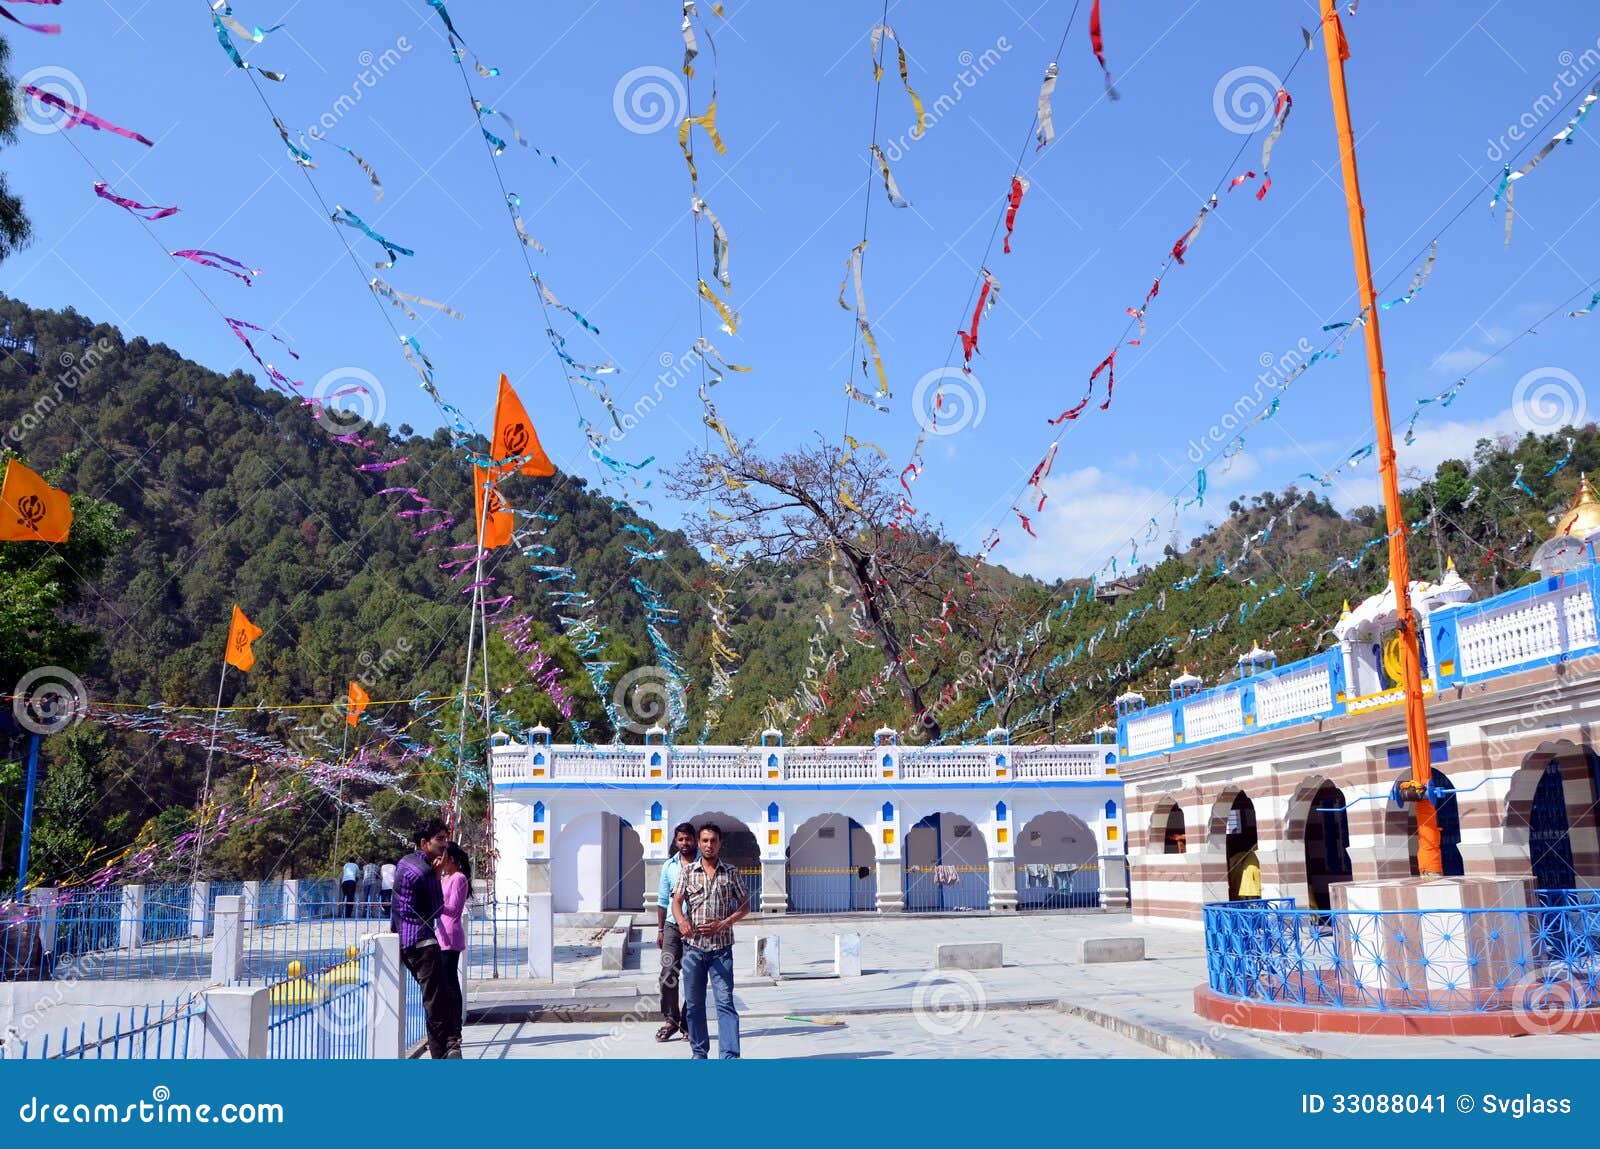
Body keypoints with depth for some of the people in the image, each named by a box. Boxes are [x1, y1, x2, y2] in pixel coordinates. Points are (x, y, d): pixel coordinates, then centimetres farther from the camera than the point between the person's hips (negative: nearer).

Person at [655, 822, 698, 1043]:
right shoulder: (669, 866, 11)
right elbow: (663, 900, 15)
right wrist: (660, 929, 11)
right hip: (673, 925, 2)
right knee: (668, 973, -6)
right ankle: (670, 1020, 2)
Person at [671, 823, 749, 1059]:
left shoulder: (731, 873, 5)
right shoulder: (687, 871, 6)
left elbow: (745, 906, 6)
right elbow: (677, 902, -1)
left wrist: (723, 924, -9)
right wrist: (681, 921, -23)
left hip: (721, 948, -1)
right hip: (693, 946, 1)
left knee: (725, 1001, -7)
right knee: (694, 1002, 8)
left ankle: (730, 1056, -9)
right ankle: (699, 1053, 21)